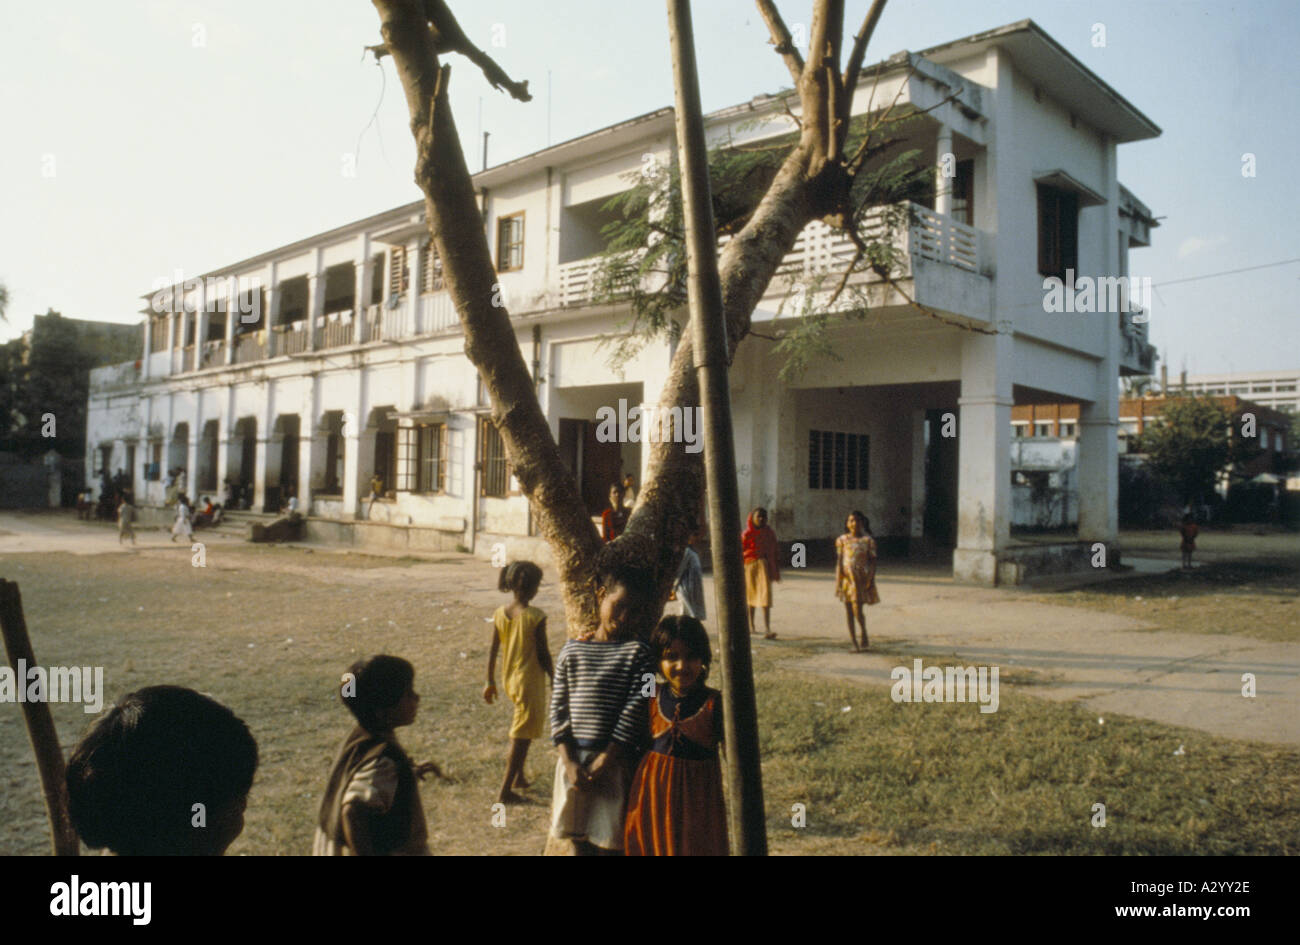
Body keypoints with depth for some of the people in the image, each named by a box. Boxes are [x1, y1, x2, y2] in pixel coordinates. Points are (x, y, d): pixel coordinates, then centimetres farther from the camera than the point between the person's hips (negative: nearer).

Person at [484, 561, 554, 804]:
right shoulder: (536, 617, -19)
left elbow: (493, 651, 3)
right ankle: (505, 790, 9)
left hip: (509, 679, 7)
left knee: (523, 731, 27)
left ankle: (518, 776, 35)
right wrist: (554, 679, 0)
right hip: (530, 681, -6)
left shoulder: (500, 614, -3)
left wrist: (490, 682, 13)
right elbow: (543, 654, -13)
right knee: (522, 736, 4)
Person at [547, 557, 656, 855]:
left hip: (615, 763, -3)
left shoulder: (638, 654, -5)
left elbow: (633, 713, -10)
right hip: (572, 762, 3)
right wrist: (570, 762, -6)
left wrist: (601, 764, -12)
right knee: (573, 839, 9)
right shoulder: (572, 650, 5)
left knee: (609, 842, 2)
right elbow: (558, 707, 3)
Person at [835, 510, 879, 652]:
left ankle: (864, 634, 16)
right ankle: (854, 643, 10)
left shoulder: (868, 540, 3)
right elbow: (839, 561, 5)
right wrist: (838, 580, -3)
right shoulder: (842, 540, 6)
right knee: (848, 610, 2)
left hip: (861, 578, -2)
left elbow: (872, 561, 2)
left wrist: (871, 578, -9)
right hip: (846, 577, 2)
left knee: (857, 609, -11)